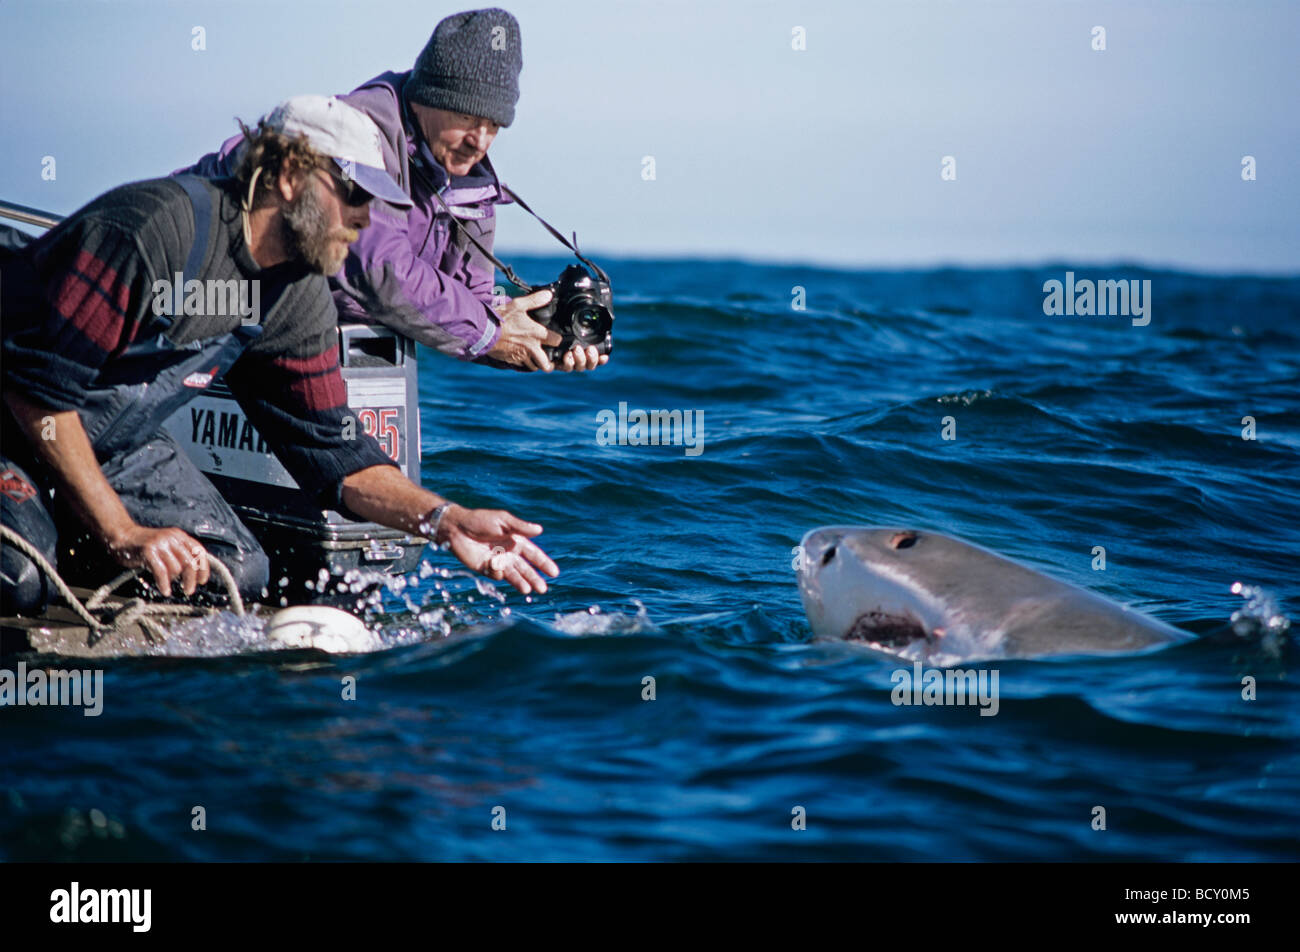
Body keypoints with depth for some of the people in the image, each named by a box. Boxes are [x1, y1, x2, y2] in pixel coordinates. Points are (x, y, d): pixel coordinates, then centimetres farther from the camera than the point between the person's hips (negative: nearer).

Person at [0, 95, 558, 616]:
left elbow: (332, 448, -2)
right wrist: (123, 535, -31)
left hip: (112, 442, 8)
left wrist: (446, 521, -18)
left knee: (237, 570, -9)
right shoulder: (152, 228, -30)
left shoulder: (300, 301, -4)